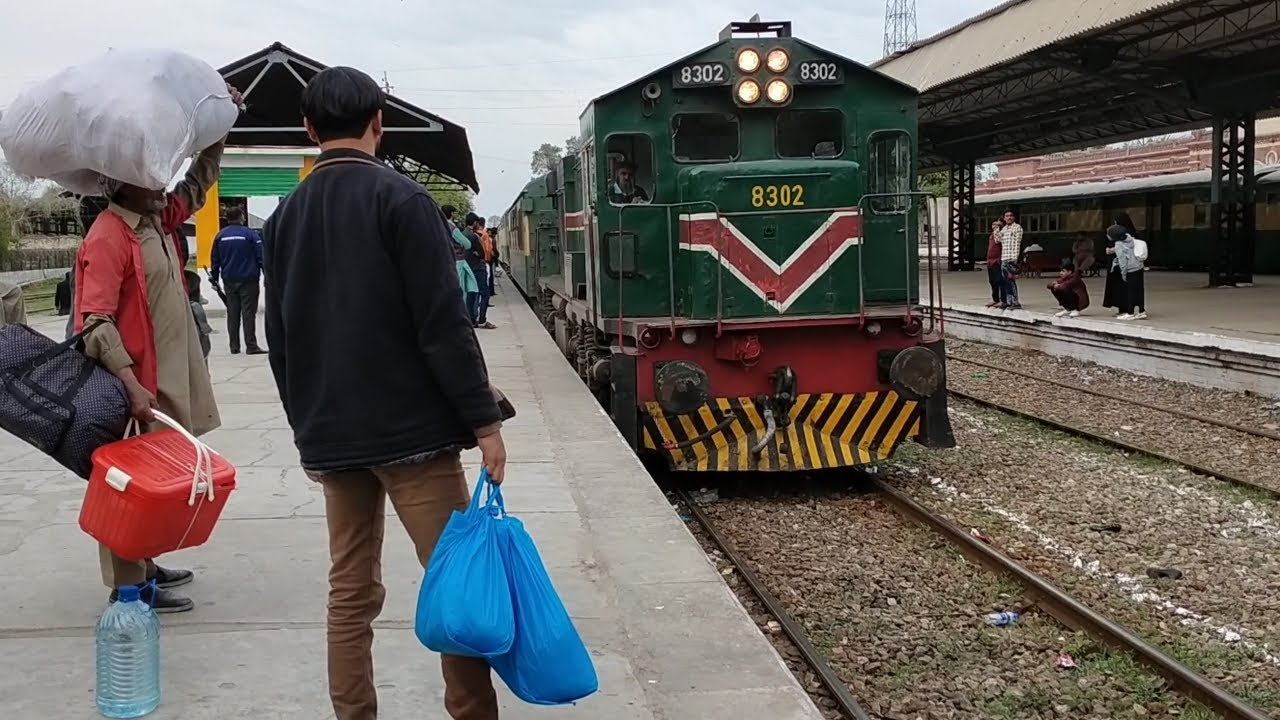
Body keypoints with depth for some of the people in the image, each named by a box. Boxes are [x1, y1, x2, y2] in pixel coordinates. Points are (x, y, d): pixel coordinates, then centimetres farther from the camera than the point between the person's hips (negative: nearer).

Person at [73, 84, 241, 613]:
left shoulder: (159, 220, 11)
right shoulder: (108, 237, -16)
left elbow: (198, 184, 28)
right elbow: (96, 322, -24)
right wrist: (131, 384, -32)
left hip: (168, 376, 9)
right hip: (136, 383, -9)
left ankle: (142, 567, 28)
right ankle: (129, 588, 3)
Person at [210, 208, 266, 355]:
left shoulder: (220, 236, 7)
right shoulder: (251, 234, -6)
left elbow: (215, 259, 12)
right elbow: (261, 256, -6)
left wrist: (214, 277, 21)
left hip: (229, 281, 4)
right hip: (248, 280, -4)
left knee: (232, 313, 8)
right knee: (248, 312, -4)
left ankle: (234, 346, 10)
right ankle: (251, 346, -7)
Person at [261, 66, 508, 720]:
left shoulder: (285, 217, 11)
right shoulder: (400, 199, -8)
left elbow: (279, 338, 15)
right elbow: (443, 324, -14)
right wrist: (484, 420, -10)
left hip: (331, 438, 6)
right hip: (411, 430, -6)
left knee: (351, 590, 11)